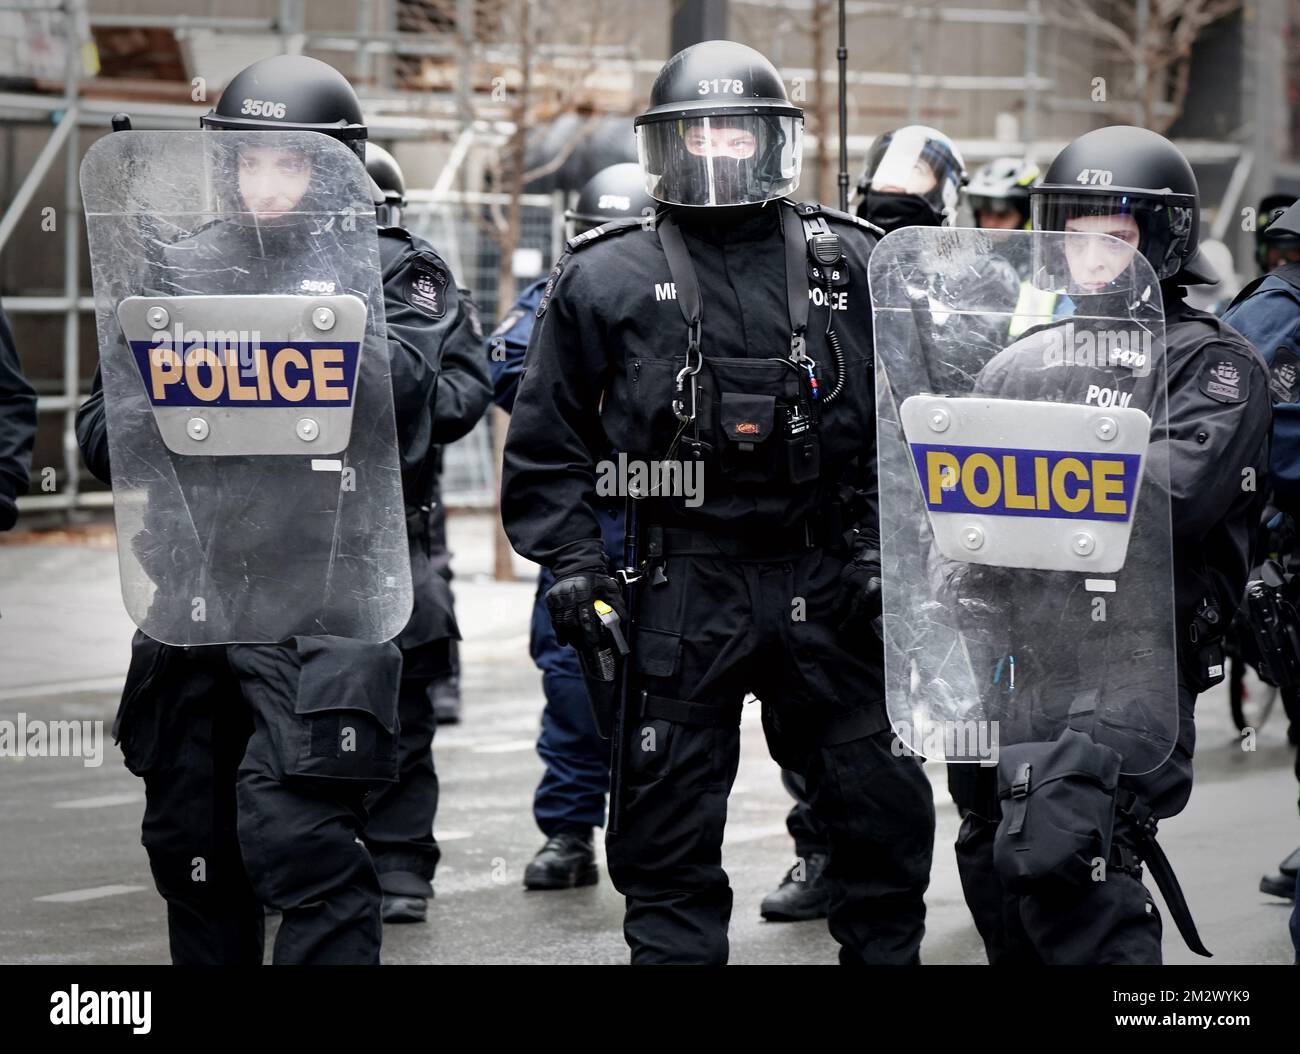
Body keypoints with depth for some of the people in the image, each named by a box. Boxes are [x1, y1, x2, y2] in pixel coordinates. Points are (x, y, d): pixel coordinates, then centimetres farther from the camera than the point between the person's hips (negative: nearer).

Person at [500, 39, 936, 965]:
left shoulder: (853, 265, 5)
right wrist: (574, 566, -2)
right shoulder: (604, 280, 1)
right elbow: (547, 445, 6)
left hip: (829, 587, 1)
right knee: (669, 839, 4)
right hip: (681, 598, -1)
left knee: (887, 814, 8)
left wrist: (889, 542, 3)